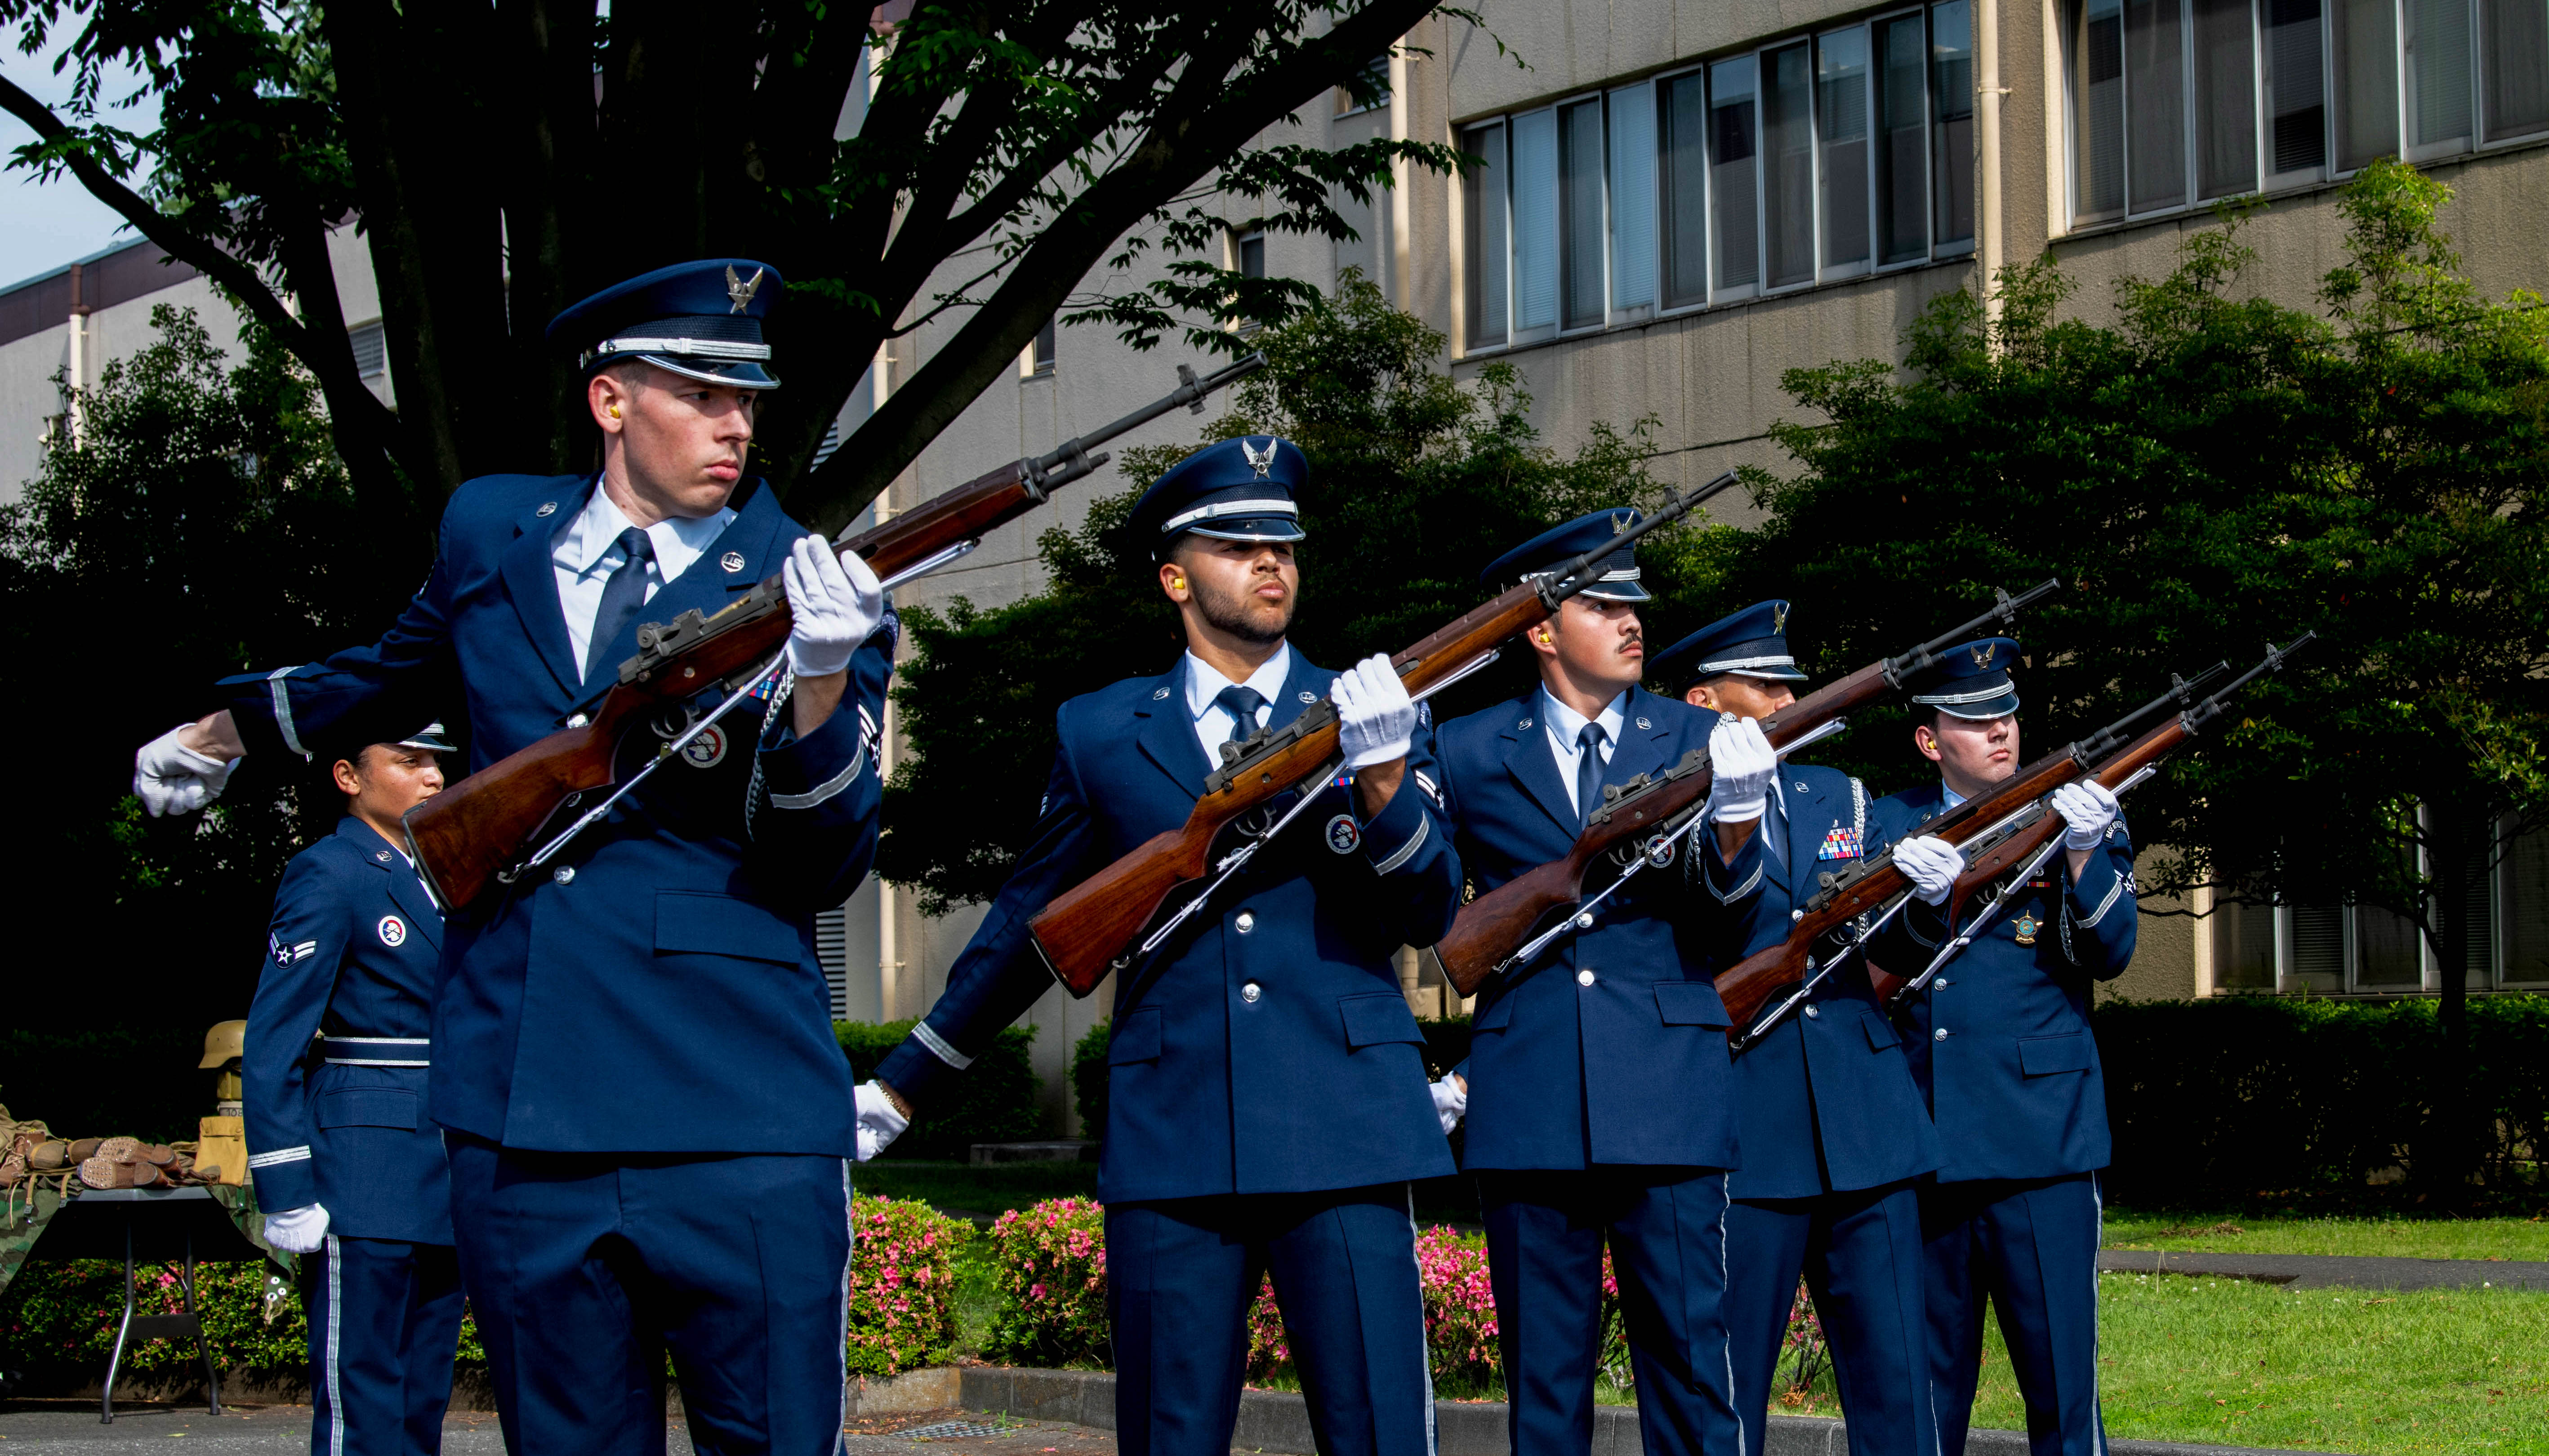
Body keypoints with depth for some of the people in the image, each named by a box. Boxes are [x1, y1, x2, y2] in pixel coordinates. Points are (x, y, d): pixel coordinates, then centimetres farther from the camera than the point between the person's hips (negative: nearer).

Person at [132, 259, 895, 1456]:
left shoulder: (808, 591, -1)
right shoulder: (494, 531, 10)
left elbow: (823, 873, -8)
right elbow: (398, 672, 32)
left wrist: (819, 687, -24)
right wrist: (226, 733, 43)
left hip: (735, 1133, -3)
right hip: (519, 1123, 3)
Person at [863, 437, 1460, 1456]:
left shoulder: (1371, 715, 11)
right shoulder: (1101, 735, 12)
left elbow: (1431, 917, 2)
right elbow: (1027, 927, 19)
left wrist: (1381, 781, -16)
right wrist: (901, 1087, 21)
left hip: (1345, 1133, 0)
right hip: (1168, 1139, 1)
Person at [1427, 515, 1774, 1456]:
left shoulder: (1694, 741, 7)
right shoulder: (1470, 753, 8)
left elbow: (1724, 913, -6)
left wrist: (1738, 821, -25)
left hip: (1669, 1094, -1)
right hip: (1526, 1101, 1)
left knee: (1693, 1361, -3)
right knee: (1543, 1377, 7)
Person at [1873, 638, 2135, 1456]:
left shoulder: (2080, 817, 5)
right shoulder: (1892, 823, 10)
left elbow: (2108, 956, -6)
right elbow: (1895, 953, -3)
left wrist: (2082, 854, -22)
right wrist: (1926, 894, -24)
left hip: (2042, 1140, -2)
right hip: (1923, 1139, 2)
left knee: (2060, 1378, -6)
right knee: (1929, 1381, 9)